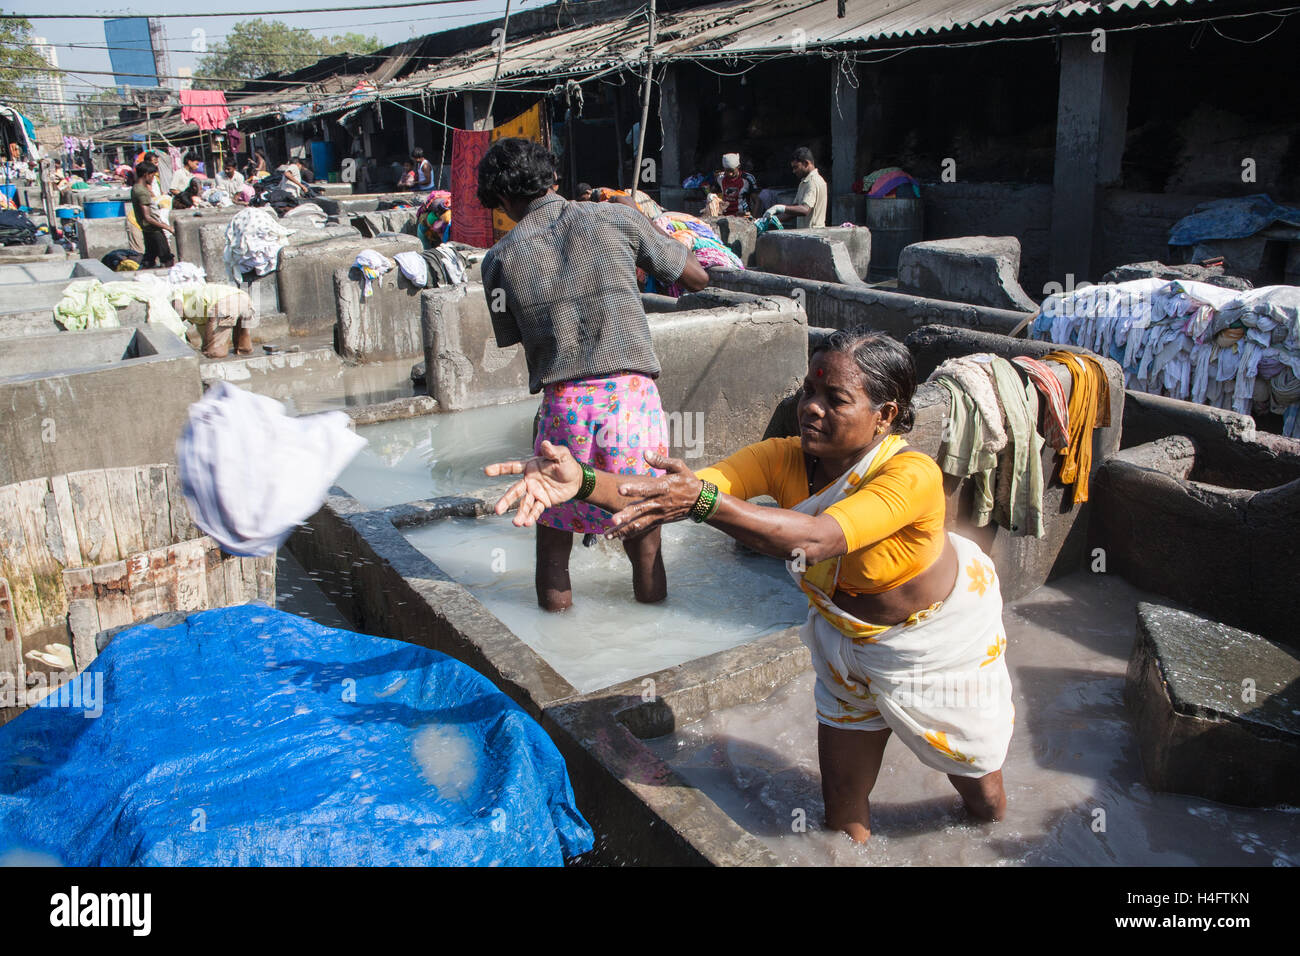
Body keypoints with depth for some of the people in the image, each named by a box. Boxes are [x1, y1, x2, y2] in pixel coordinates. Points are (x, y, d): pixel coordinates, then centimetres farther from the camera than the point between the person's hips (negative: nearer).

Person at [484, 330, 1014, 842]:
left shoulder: (912, 474, -37)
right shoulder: (785, 458, -22)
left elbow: (815, 539, -53)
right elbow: (672, 491, -36)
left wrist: (703, 500, -64)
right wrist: (583, 482, -53)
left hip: (939, 637, -3)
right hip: (847, 637, 3)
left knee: (976, 778, 21)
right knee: (841, 799, 9)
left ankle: (992, 841, 56)